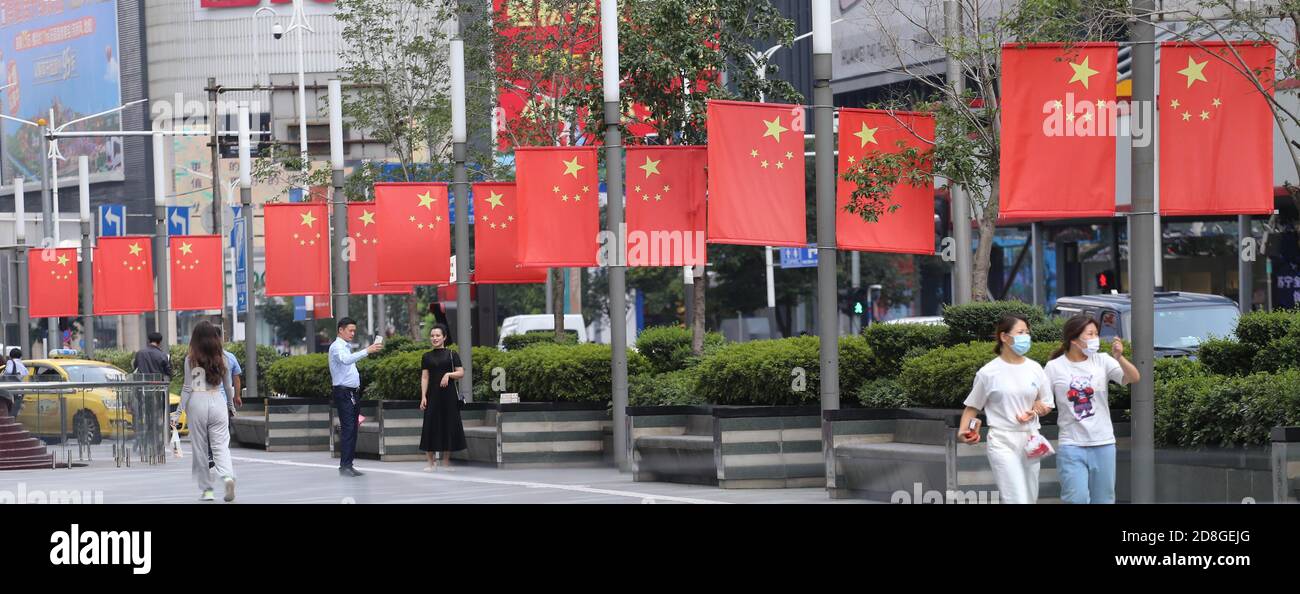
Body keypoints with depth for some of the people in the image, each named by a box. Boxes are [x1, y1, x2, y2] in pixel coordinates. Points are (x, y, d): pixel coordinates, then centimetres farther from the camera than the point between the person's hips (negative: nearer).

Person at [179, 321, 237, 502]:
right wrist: (231, 398, 33)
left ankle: (206, 489, 10)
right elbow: (228, 386, 15)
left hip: (197, 402, -2)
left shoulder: (191, 360, -4)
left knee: (200, 448, 7)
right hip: (218, 401, 2)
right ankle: (228, 476, -27)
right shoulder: (221, 358, 5)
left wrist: (182, 408, 4)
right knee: (221, 445, 0)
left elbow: (187, 387, -4)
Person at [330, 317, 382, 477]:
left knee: (352, 430, 6)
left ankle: (349, 465, 7)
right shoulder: (337, 347, -10)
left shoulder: (347, 347, 20)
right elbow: (346, 360, -31)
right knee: (347, 430, -14)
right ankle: (344, 466, -16)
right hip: (343, 392, -9)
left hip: (352, 392, 9)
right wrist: (366, 351, -40)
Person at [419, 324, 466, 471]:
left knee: (449, 425, 2)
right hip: (433, 394, 1)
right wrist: (423, 397, -5)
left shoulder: (452, 355, 4)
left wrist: (449, 374, -16)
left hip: (448, 394, -1)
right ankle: (431, 462, 3)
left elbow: (461, 373, 2)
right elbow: (424, 377, 4)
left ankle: (446, 461, 12)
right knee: (431, 426, -3)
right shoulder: (427, 357, 9)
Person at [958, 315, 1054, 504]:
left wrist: (1036, 410, -8)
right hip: (1002, 443, -5)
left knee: (1030, 500, 10)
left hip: (1030, 441, 5)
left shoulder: (1034, 368, 5)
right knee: (1017, 500, -15)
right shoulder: (988, 373, -6)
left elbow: (1047, 405, 14)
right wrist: (963, 430, -12)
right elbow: (972, 406, 4)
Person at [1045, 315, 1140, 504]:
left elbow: (1134, 378, -9)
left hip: (1103, 445, 2)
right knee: (1077, 499, -15)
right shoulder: (1055, 367, -1)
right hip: (1071, 445, -2)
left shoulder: (1102, 361, 2)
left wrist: (1119, 358, -26)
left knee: (1103, 499, 9)